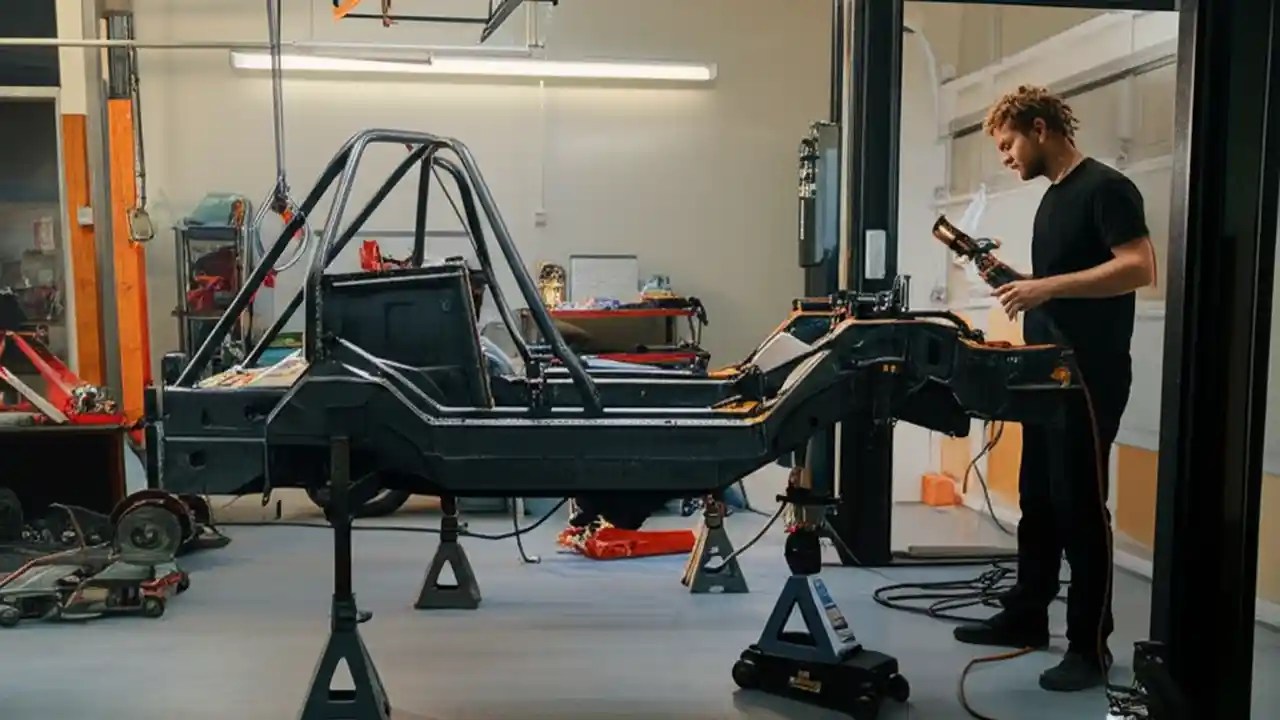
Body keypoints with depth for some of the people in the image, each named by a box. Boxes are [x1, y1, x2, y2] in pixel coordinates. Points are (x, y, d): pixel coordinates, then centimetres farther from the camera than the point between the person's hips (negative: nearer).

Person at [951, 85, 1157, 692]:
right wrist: (1014, 279, 7)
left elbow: (1139, 268, -19)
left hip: (1091, 376, -9)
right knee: (1037, 501, 14)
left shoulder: (1106, 187, -9)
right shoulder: (1052, 197, 18)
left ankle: (1090, 647, 6)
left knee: (1080, 507, -4)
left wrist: (1047, 287, -24)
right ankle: (1025, 617, 25)